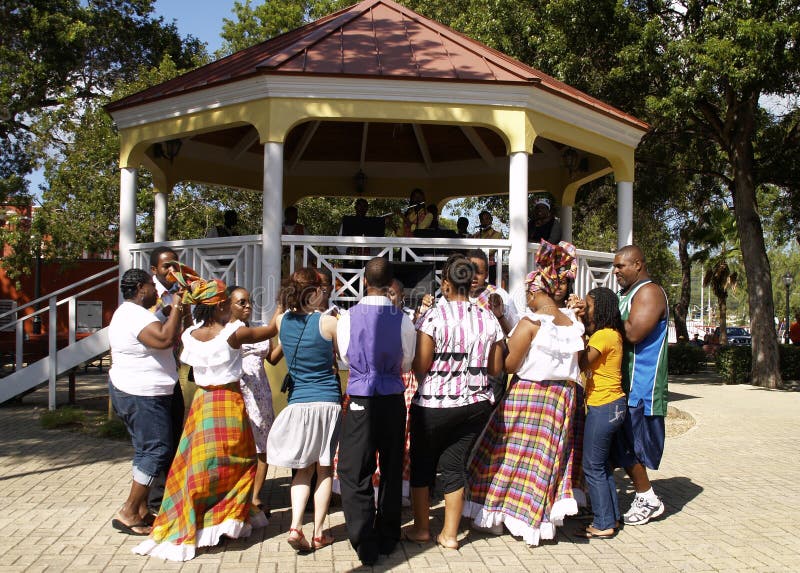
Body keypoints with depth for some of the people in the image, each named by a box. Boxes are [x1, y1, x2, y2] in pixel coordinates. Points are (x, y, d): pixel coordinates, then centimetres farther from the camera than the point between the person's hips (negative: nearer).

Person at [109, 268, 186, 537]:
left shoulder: (126, 313, 15)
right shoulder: (137, 315, -20)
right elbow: (165, 338, -35)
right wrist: (177, 307, -27)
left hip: (134, 391, 12)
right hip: (142, 396, -12)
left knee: (148, 450, 16)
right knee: (156, 450, -8)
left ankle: (142, 510, 22)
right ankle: (128, 514, -3)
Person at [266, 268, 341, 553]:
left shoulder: (282, 321, 0)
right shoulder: (328, 322, -11)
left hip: (297, 403, 3)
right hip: (328, 401, -3)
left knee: (303, 468, 13)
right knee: (324, 468, 9)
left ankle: (295, 526, -3)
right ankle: (318, 533, 14)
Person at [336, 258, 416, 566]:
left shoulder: (348, 318, -8)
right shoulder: (403, 319, -6)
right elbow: (407, 364, 7)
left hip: (360, 401, -2)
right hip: (393, 400, 2)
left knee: (356, 473, 6)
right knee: (392, 469, 16)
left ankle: (365, 544, 5)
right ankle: (387, 537, 27)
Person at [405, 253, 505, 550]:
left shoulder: (434, 316, -14)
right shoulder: (489, 319, 0)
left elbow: (420, 367, -15)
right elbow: (496, 368, 6)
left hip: (433, 404, -4)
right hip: (476, 404, 4)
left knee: (422, 463, 15)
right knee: (455, 464, 13)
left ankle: (421, 527, 27)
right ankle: (450, 534, 17)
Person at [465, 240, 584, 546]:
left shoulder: (530, 322, -17)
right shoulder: (573, 323, 2)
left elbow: (509, 364, -16)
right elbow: (575, 364, 10)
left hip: (528, 395, -6)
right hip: (562, 396, 6)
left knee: (514, 454, 7)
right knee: (548, 454, 16)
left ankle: (495, 513, 18)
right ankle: (540, 517, 24)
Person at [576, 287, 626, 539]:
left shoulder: (603, 336, -17)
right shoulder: (612, 334, 12)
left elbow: (580, 364, -21)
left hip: (604, 407, -10)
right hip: (611, 405, 10)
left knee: (593, 467, -2)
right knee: (602, 464, 18)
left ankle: (604, 525, 6)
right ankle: (612, 517, 26)